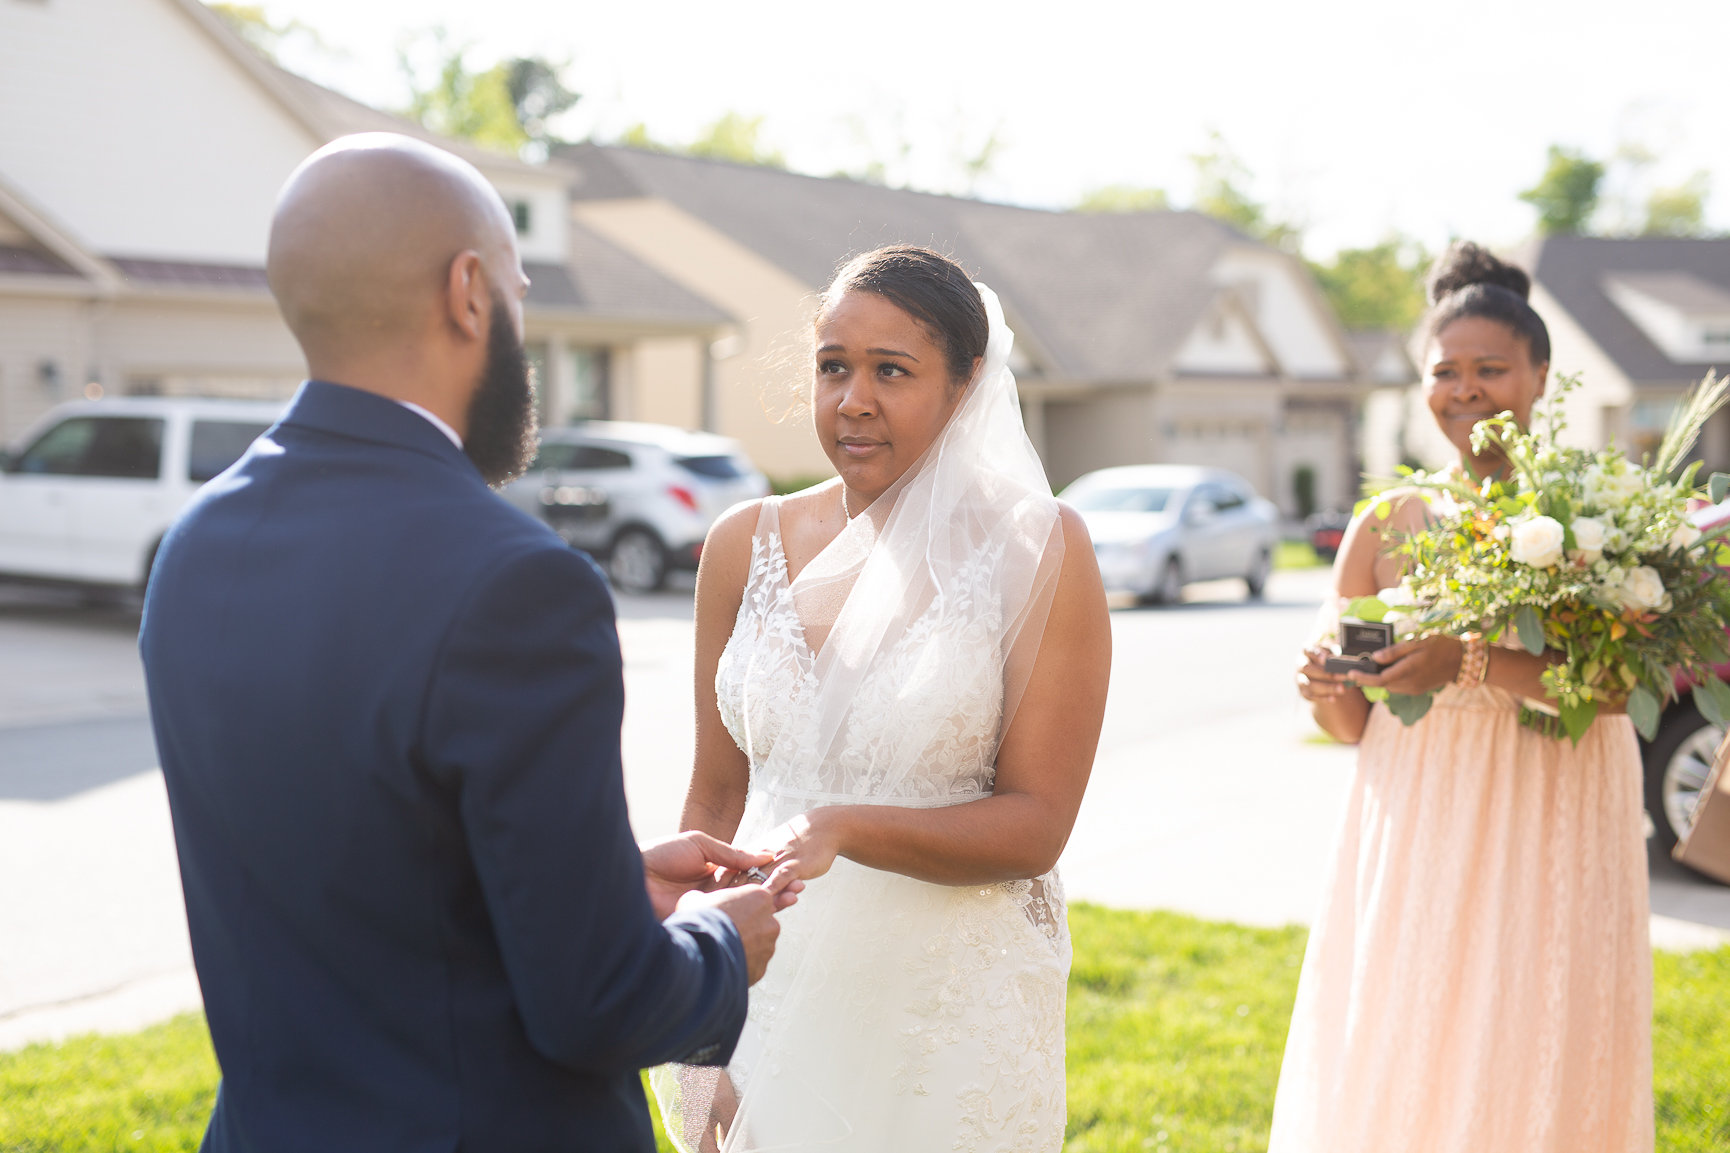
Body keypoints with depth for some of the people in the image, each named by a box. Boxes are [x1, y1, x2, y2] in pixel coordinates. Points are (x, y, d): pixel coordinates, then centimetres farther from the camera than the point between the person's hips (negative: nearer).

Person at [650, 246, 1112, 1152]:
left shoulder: (1036, 551, -9)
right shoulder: (745, 547, 1)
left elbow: (1035, 825, -10)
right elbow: (716, 796, 5)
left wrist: (844, 830, -24)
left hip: (952, 1015, -2)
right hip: (768, 998, 3)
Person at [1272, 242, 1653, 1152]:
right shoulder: (1386, 526, 6)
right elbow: (1351, 724, 10)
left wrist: (1472, 662, -27)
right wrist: (1328, 695, -12)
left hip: (1551, 838, -2)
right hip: (1416, 838, 2)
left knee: (1533, 1066, 0)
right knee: (1391, 1071, 3)